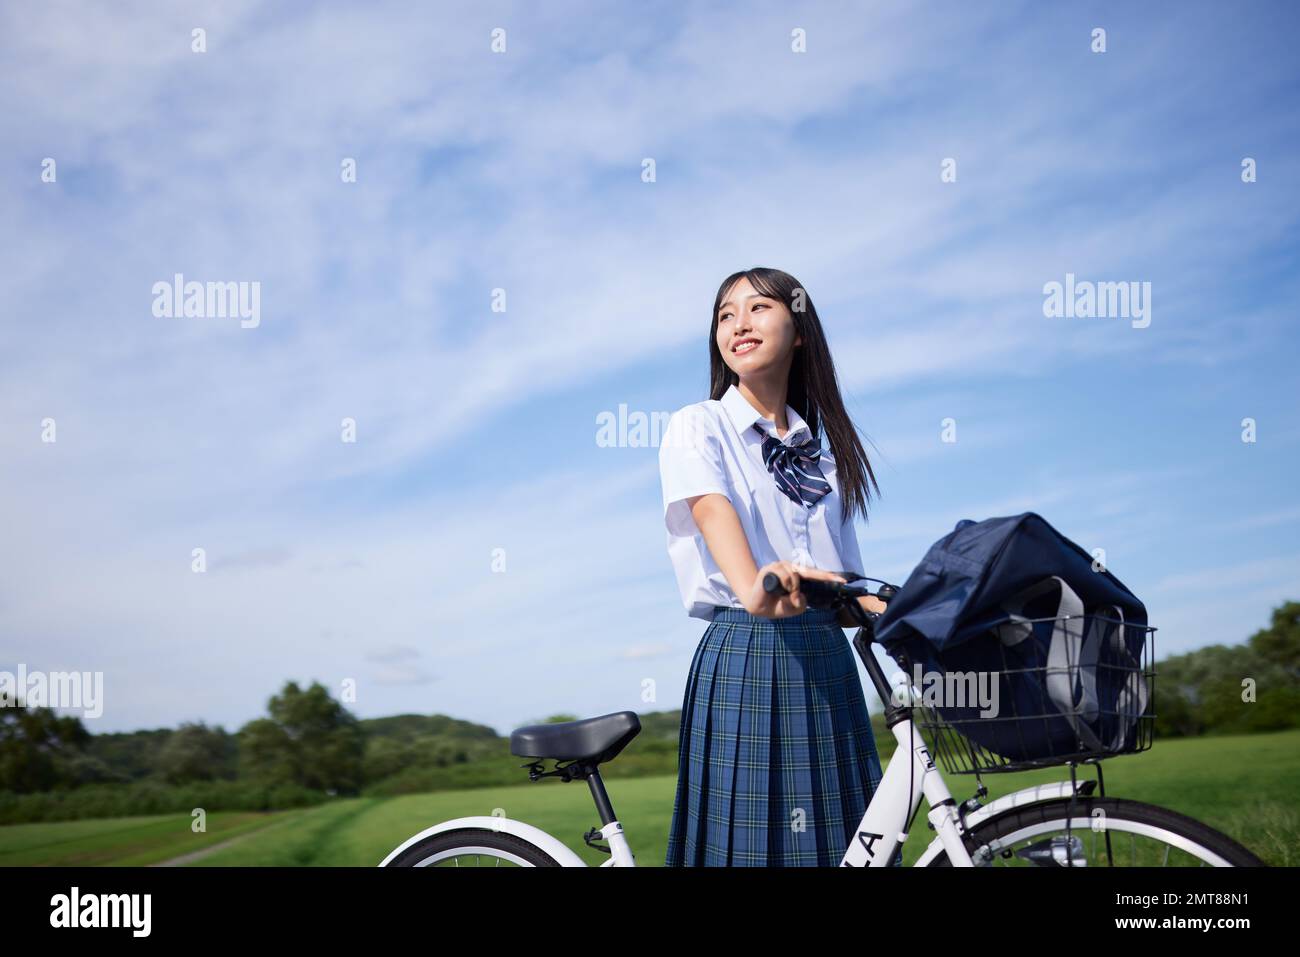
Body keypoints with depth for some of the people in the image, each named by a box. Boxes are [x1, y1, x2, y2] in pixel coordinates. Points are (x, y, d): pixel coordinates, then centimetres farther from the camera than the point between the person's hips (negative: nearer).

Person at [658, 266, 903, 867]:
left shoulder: (822, 450, 17)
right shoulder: (698, 427, 2)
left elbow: (842, 586, 16)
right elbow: (710, 508, -21)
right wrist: (753, 589, -41)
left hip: (825, 662, 5)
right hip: (744, 655, -5)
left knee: (842, 838, 3)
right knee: (749, 838, -5)